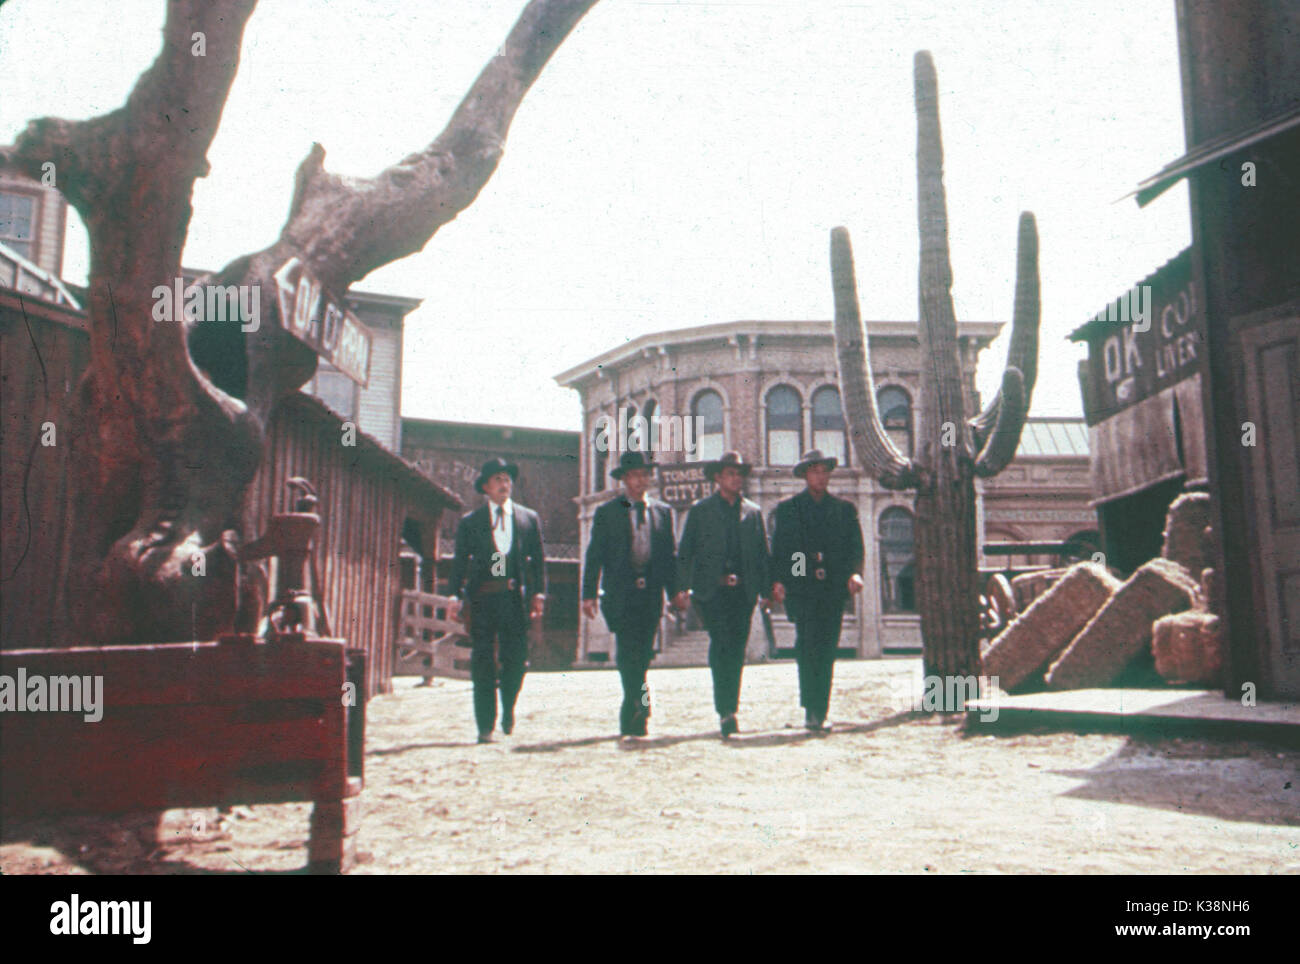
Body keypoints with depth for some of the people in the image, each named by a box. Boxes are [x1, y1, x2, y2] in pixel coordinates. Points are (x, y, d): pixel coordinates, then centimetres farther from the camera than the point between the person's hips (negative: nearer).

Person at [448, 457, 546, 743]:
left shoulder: (529, 518, 12)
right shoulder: (469, 521, 9)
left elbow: (537, 559, 11)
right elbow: (460, 561, 6)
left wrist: (538, 593, 0)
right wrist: (456, 596, -5)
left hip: (515, 598, 1)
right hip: (482, 598, -1)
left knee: (516, 658, -1)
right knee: (483, 663, -1)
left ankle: (508, 710, 27)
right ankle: (486, 726, 7)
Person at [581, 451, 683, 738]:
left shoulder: (663, 511, 15)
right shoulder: (606, 512, 7)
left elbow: (670, 555, 15)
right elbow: (594, 555, 3)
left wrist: (676, 593, 6)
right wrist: (589, 594, -6)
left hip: (651, 595, 3)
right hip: (620, 594, -3)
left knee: (642, 654, 3)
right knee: (627, 650, -15)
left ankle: (630, 718, 14)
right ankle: (639, 703, -18)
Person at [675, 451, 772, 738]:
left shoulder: (753, 512, 15)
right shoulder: (700, 510, 8)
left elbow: (762, 553, 15)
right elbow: (685, 551, 4)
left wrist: (765, 590, 6)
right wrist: (682, 588, -6)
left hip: (743, 591, 3)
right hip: (712, 590, -3)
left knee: (736, 651, 3)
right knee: (721, 645, -13)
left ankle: (729, 711, 14)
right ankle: (725, 712, -11)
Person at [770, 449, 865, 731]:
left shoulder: (845, 509, 16)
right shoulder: (787, 508, 12)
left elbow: (855, 546, 9)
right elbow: (778, 549, 7)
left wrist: (855, 572, -9)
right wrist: (777, 581, -6)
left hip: (833, 589, 2)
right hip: (801, 588, -2)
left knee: (827, 650, 1)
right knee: (807, 644, -14)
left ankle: (819, 714, 7)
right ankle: (811, 709, -11)